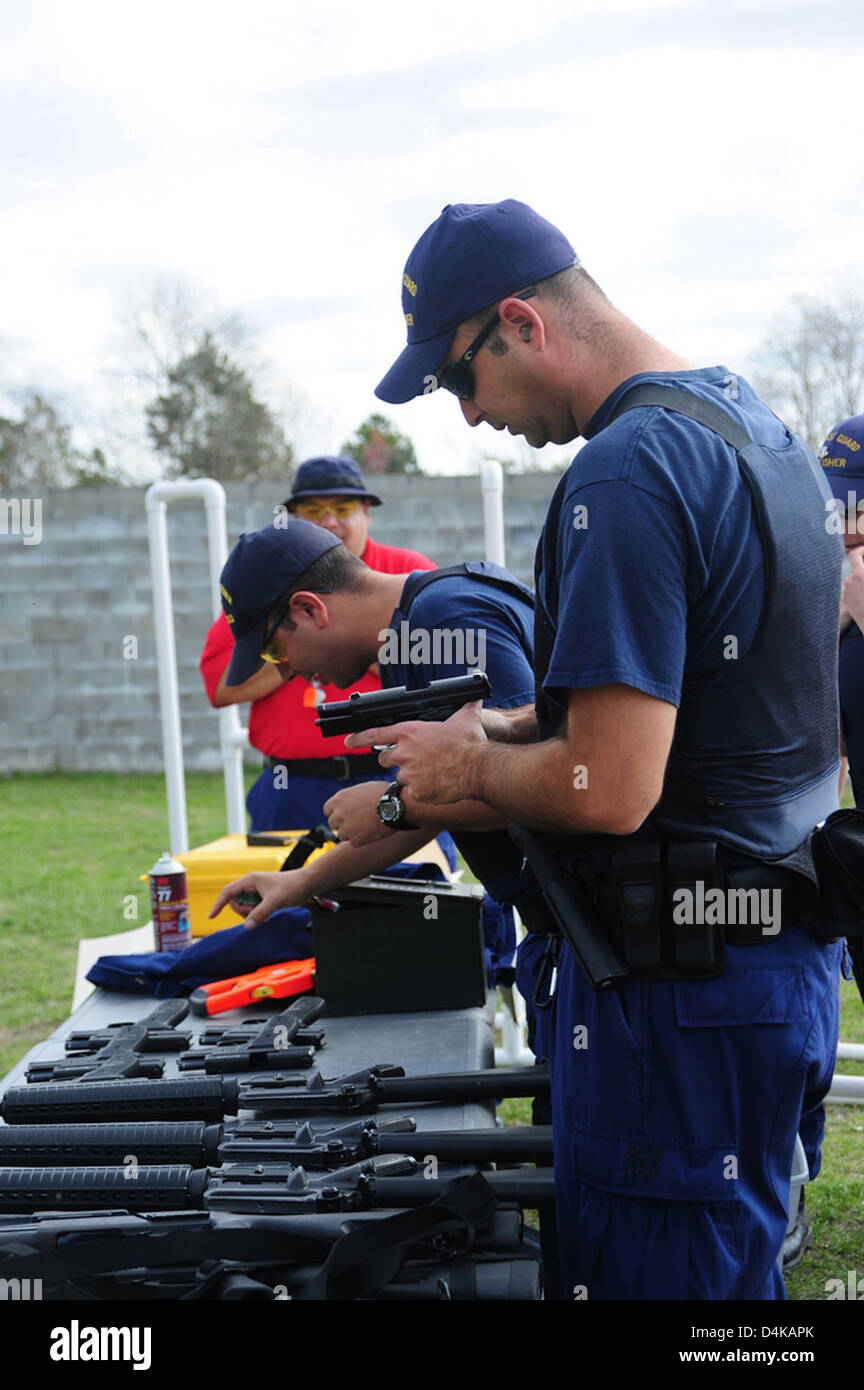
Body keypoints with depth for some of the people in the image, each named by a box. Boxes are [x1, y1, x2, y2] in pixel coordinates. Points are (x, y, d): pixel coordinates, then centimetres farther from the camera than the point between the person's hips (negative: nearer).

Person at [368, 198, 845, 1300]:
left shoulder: (625, 474, -21)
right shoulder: (753, 423, 11)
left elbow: (609, 790, -25)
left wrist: (469, 768, -6)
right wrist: (510, 731, 16)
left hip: (683, 987, -10)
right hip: (785, 948, 10)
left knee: (646, 1274, 1)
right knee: (732, 1258, 19)